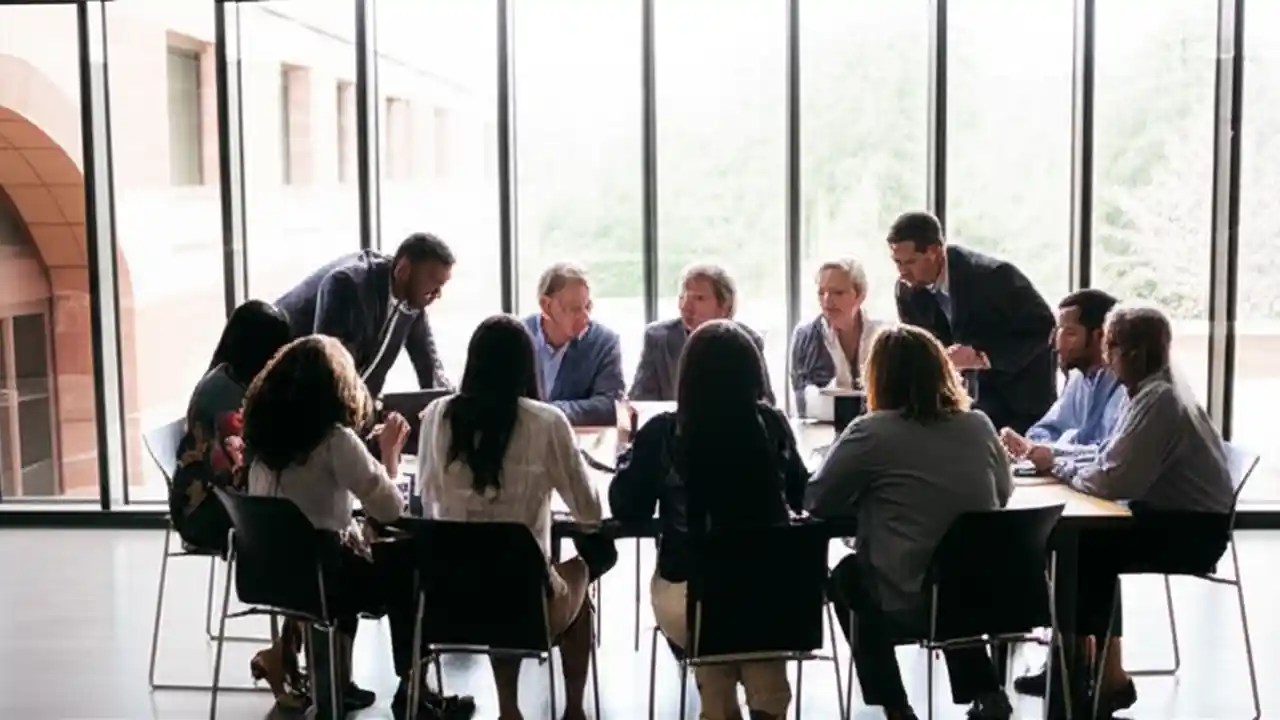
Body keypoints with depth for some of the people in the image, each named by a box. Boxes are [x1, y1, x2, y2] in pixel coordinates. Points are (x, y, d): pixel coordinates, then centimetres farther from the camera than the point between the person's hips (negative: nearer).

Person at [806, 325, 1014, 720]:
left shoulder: (871, 432, -12)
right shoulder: (979, 425, 2)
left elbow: (816, 500, -3)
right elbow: (1003, 494, 18)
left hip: (910, 605, -4)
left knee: (847, 576, 27)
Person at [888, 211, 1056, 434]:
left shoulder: (993, 276, -27)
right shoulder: (906, 290, -10)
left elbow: (1043, 328, -20)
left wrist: (982, 357, -32)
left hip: (1022, 394, -4)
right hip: (973, 395, 5)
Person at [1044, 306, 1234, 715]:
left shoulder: (1158, 401, -23)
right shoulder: (1155, 392, 8)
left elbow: (1112, 480, -27)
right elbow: (1116, 462, 9)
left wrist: (1063, 467, -10)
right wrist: (1061, 461, -4)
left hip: (1194, 531, -9)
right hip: (1178, 518, 9)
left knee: (1085, 551, -8)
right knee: (1085, 543, 3)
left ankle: (1107, 676, 6)